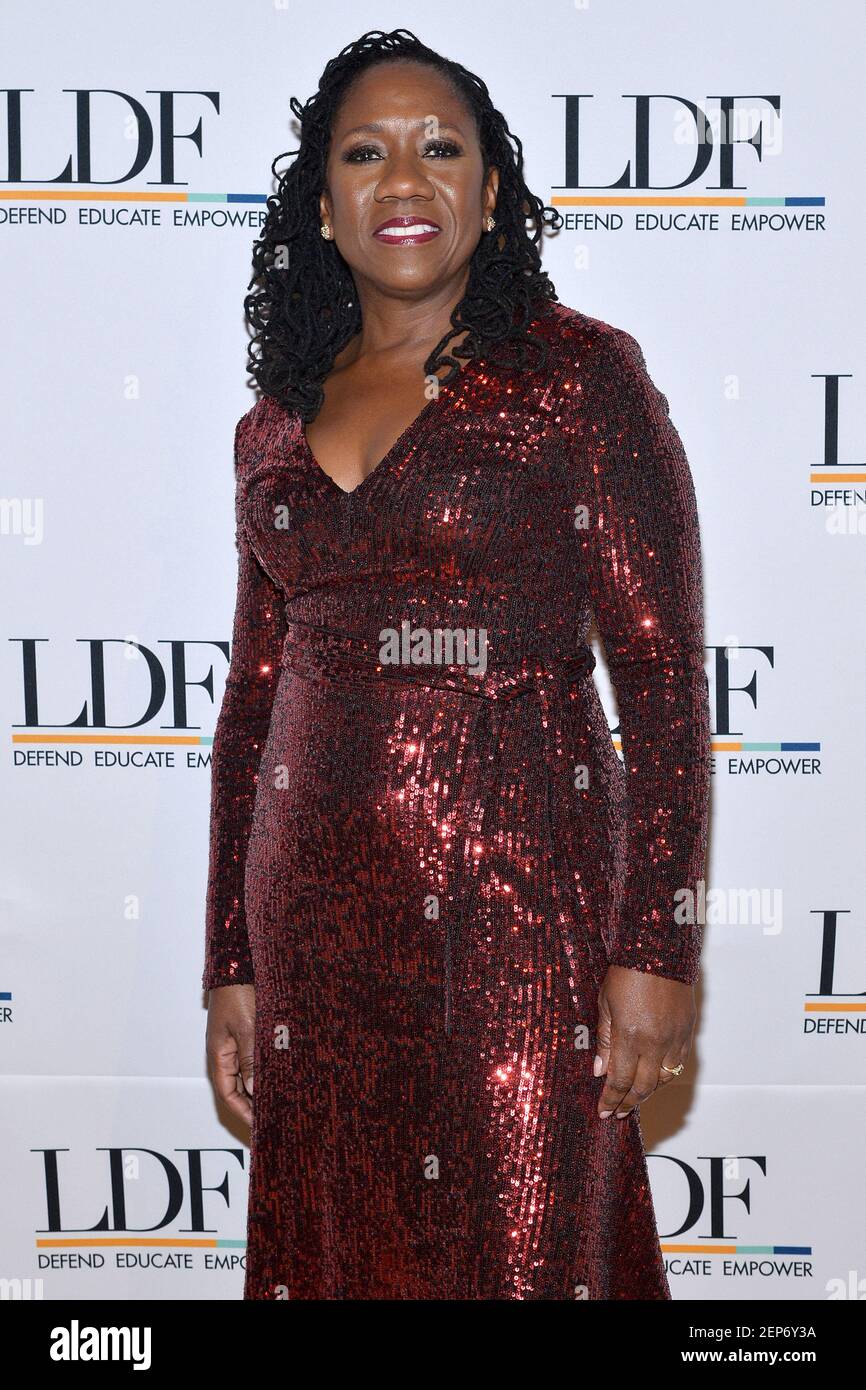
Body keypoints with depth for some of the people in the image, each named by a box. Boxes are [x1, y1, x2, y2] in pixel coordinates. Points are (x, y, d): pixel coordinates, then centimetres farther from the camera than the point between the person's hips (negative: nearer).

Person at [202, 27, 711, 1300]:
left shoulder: (579, 373, -2)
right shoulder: (277, 425, 12)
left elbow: (664, 672, -6)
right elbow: (253, 702, 14)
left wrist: (657, 947, -11)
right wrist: (232, 965, 12)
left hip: (520, 899, -4)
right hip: (319, 902, 5)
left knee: (522, 1252, 1)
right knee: (338, 1248, 12)